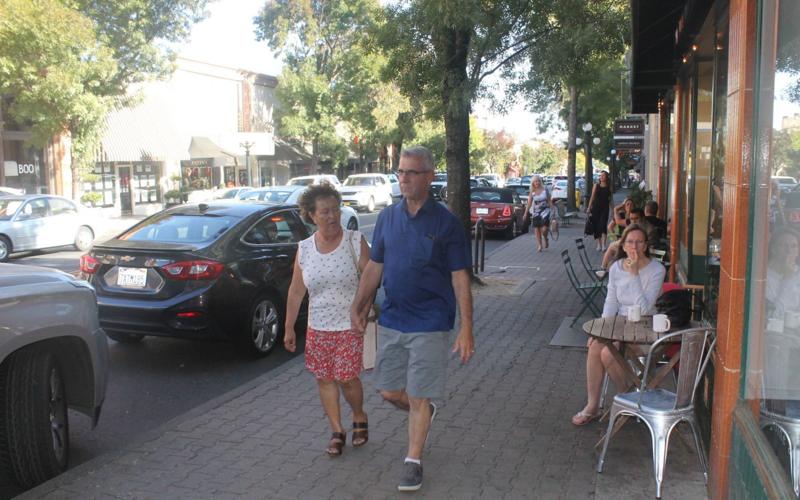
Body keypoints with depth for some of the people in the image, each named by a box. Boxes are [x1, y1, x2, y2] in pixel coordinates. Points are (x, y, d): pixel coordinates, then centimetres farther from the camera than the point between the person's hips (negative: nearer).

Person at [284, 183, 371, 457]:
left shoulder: (355, 241, -8)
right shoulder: (304, 249, 1)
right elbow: (296, 291, 7)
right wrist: (289, 328, 9)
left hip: (351, 325, -3)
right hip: (318, 327, 3)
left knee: (347, 378, -3)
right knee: (324, 378, 7)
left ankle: (359, 418, 27)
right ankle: (337, 431, 23)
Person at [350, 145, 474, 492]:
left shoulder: (446, 222, -9)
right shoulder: (388, 217, 3)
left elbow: (460, 279, -10)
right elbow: (374, 267, 11)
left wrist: (466, 329, -14)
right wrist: (358, 306, 8)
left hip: (429, 324, -4)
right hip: (391, 320, 5)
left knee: (419, 399, 3)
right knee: (390, 392, 12)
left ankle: (413, 462, 21)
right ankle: (423, 413, 43)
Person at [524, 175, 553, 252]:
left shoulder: (545, 190, 0)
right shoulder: (532, 192, 1)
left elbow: (549, 201, 6)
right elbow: (529, 204, 3)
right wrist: (525, 214, -2)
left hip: (544, 211, -2)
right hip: (535, 213, 2)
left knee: (544, 229, -14)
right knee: (537, 230, 2)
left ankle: (546, 240, 16)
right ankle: (539, 245, 14)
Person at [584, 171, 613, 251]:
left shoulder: (609, 187, 5)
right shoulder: (596, 186, 5)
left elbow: (610, 199, 10)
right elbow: (592, 197, 3)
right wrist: (589, 207, -3)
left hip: (605, 208, -1)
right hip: (596, 207, 1)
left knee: (603, 225, -14)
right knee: (596, 226, 3)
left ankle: (603, 245, -18)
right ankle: (598, 244, 13)